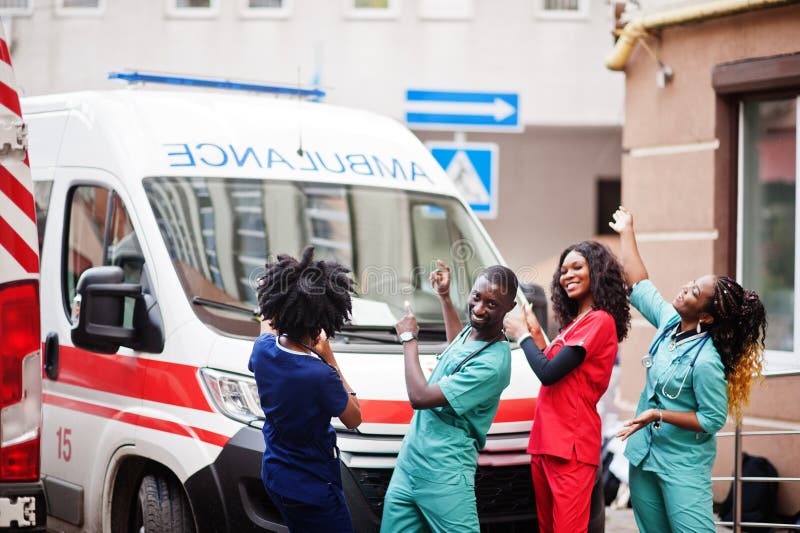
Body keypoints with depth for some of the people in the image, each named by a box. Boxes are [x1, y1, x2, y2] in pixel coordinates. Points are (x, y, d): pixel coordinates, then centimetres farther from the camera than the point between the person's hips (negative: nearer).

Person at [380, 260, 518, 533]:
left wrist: (409, 339, -9)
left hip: (444, 479, -9)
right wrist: (444, 296, 32)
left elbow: (419, 396, -21)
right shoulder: (472, 332, 6)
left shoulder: (492, 363, -22)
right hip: (408, 463, 9)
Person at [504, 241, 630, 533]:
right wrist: (536, 334, 10)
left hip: (570, 445, -10)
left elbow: (549, 373, -17)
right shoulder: (577, 322, 19)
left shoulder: (599, 321, -12)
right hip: (545, 441, 10)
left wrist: (522, 334, -2)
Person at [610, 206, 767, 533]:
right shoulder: (670, 323, 0)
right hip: (644, 457, 8)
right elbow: (639, 286, 13)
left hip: (682, 467, -8)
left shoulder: (706, 362, -23)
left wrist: (659, 415, -21)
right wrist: (627, 233, 19)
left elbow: (713, 420, -18)